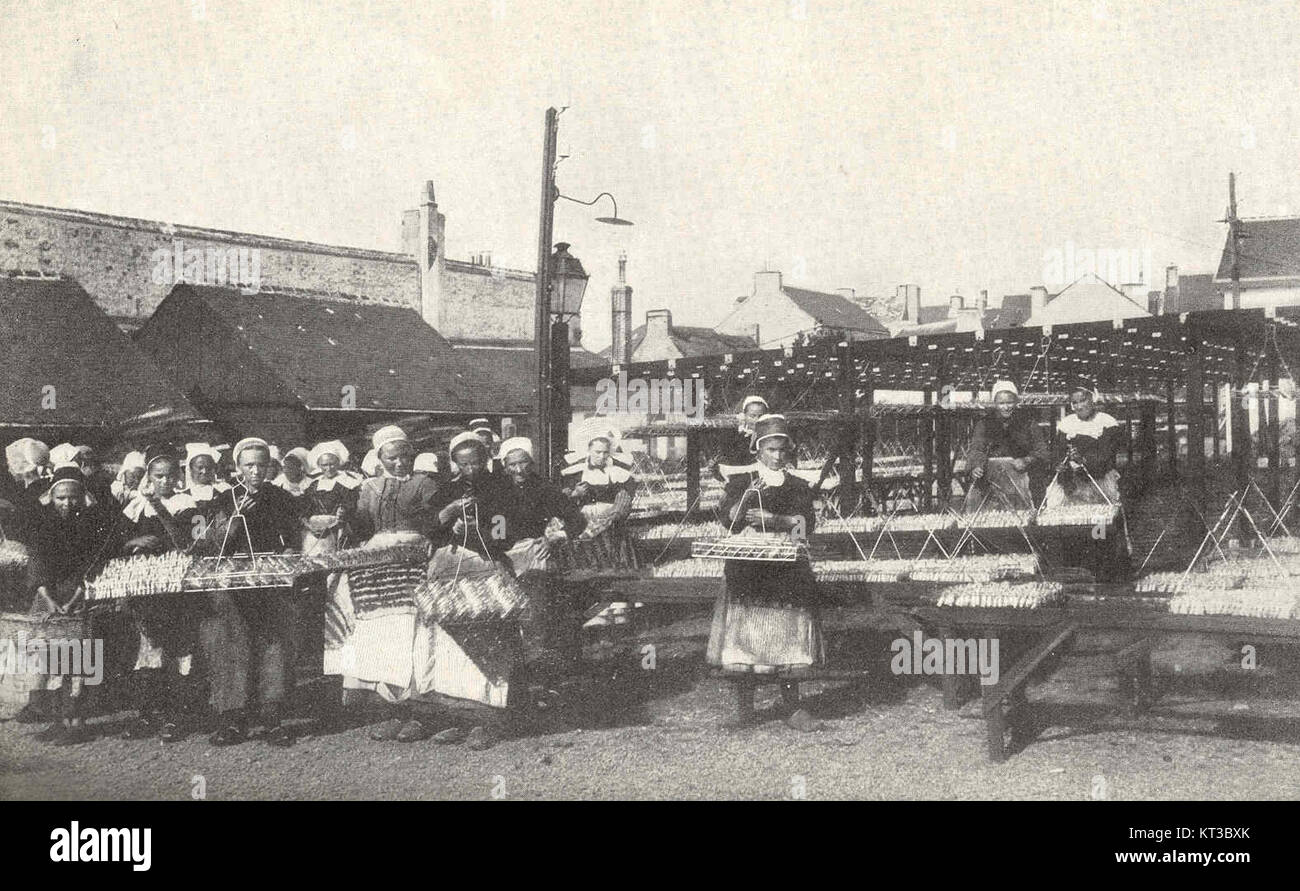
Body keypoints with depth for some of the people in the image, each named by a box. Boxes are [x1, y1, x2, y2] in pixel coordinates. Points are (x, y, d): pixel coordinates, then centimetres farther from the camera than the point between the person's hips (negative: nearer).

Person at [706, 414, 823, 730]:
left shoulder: (798, 486, 12)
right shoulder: (740, 480, 7)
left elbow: (805, 524, -1)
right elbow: (728, 518, -7)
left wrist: (774, 520, -16)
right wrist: (748, 494, -23)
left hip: (787, 568, 1)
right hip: (746, 567, -1)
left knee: (788, 632, -4)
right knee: (744, 630, -6)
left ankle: (793, 705, 3)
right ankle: (744, 702, 5)